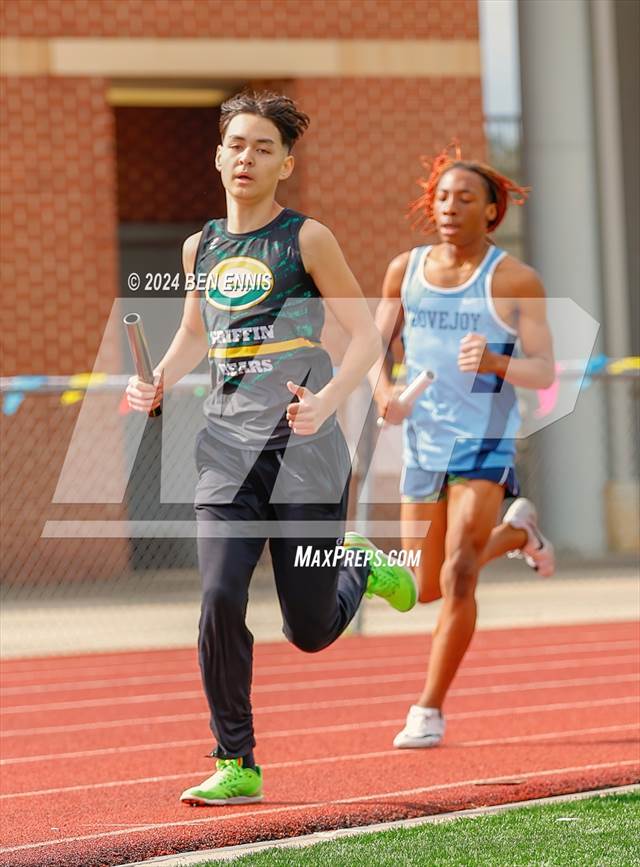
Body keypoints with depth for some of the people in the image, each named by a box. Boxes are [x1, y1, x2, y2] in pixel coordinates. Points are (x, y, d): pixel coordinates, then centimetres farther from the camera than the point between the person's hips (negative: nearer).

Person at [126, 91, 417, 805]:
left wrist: (328, 399, -19)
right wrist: (157, 384, 7)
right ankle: (235, 766, -3)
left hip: (303, 446, -3)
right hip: (228, 450, 3)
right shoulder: (201, 247, 11)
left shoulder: (306, 239, -3)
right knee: (220, 597, -14)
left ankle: (362, 568, 36)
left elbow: (367, 336, -2)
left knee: (309, 631, 1)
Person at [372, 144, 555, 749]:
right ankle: (516, 531, 42)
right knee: (429, 589, 14)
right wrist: (383, 390, -10)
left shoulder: (513, 280, -8)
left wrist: (494, 362, -29)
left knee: (457, 577, -15)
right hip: (422, 444, 5)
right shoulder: (405, 269, 3)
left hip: (484, 446, -5)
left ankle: (429, 710, -4)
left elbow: (545, 371, -9)